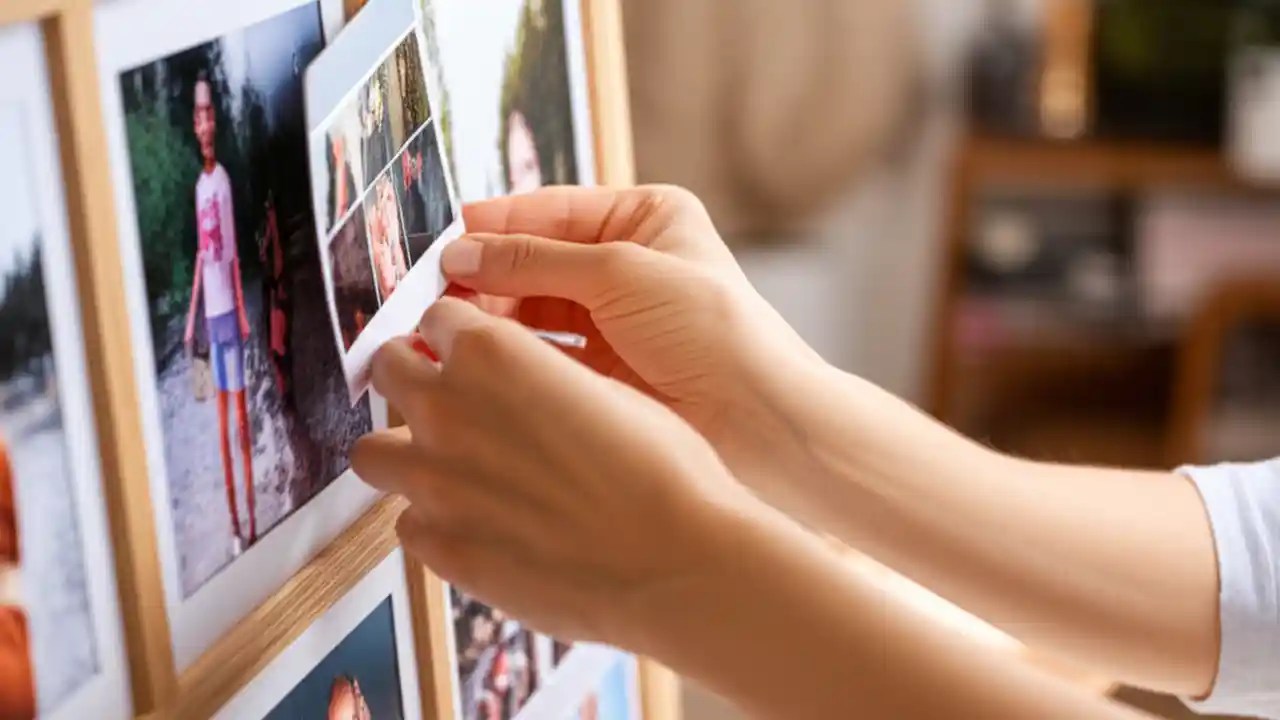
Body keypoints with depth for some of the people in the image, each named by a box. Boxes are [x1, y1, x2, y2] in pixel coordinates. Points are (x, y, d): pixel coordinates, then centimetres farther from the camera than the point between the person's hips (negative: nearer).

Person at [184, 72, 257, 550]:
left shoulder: (225, 179, -6)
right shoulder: (199, 185, 9)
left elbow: (234, 251, -5)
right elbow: (201, 253, 13)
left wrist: (243, 311, -6)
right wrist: (191, 316, 13)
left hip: (229, 308, -6)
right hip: (210, 311, 6)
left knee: (240, 409, -2)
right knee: (221, 415, 7)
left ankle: (251, 517, 4)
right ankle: (233, 521, 12)